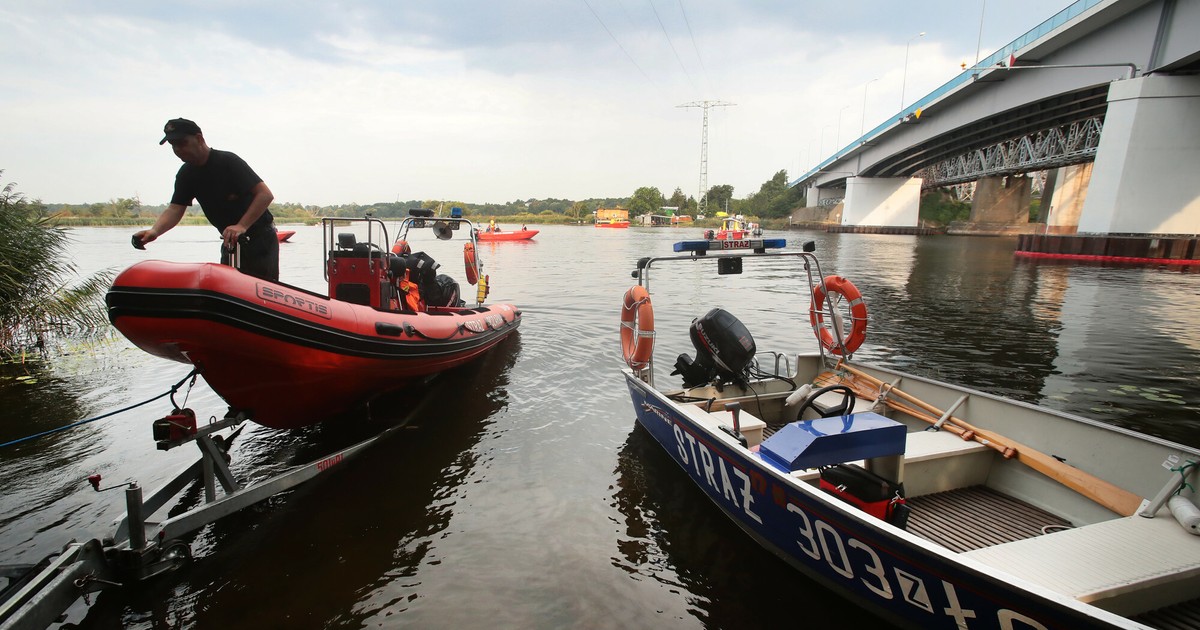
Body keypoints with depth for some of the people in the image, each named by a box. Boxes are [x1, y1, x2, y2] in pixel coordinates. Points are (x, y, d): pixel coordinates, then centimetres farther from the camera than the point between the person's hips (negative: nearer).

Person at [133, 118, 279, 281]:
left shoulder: (228, 161, -14)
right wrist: (154, 231, -20)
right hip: (230, 241, 7)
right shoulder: (186, 175, 7)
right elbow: (175, 209, 1)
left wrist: (241, 226, -31)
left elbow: (266, 194, -23)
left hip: (260, 238, -7)